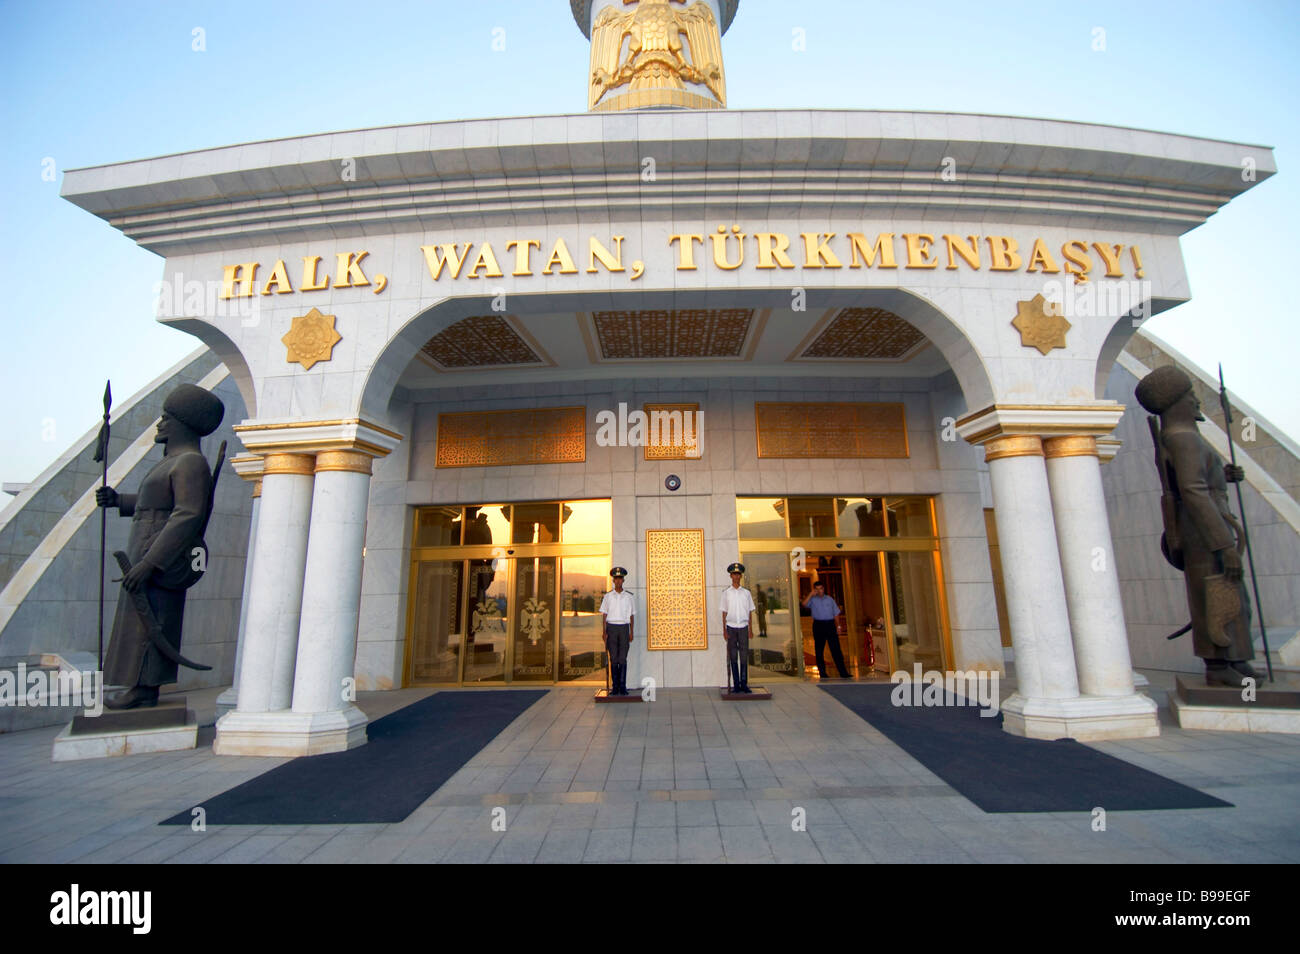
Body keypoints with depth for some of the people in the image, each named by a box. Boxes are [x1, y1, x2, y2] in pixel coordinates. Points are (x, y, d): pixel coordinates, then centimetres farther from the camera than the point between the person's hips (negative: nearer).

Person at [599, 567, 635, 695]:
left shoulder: (629, 597, 6)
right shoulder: (608, 596, 4)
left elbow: (631, 616, 9)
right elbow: (604, 615, 5)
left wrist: (631, 632, 4)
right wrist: (604, 632, -2)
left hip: (624, 628, 0)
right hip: (611, 627, 0)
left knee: (623, 658, -2)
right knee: (613, 658, 1)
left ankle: (623, 686, 2)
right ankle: (615, 686, 6)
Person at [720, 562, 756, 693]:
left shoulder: (746, 593, 7)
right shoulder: (726, 593, 4)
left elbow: (750, 612, 9)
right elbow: (724, 612, 5)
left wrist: (750, 629, 4)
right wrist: (724, 629, -1)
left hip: (743, 627, 1)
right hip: (731, 626, -1)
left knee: (744, 656, -1)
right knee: (733, 657, 2)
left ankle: (744, 683, 6)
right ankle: (736, 684, 7)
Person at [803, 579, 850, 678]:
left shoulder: (829, 599, 13)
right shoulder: (813, 600, 7)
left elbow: (836, 613, 13)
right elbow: (804, 604, -13)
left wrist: (838, 626, 5)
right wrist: (811, 594, -11)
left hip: (830, 624, 1)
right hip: (818, 625, -1)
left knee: (835, 649, -3)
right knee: (819, 650, 3)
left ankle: (843, 673, -1)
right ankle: (822, 673, 11)